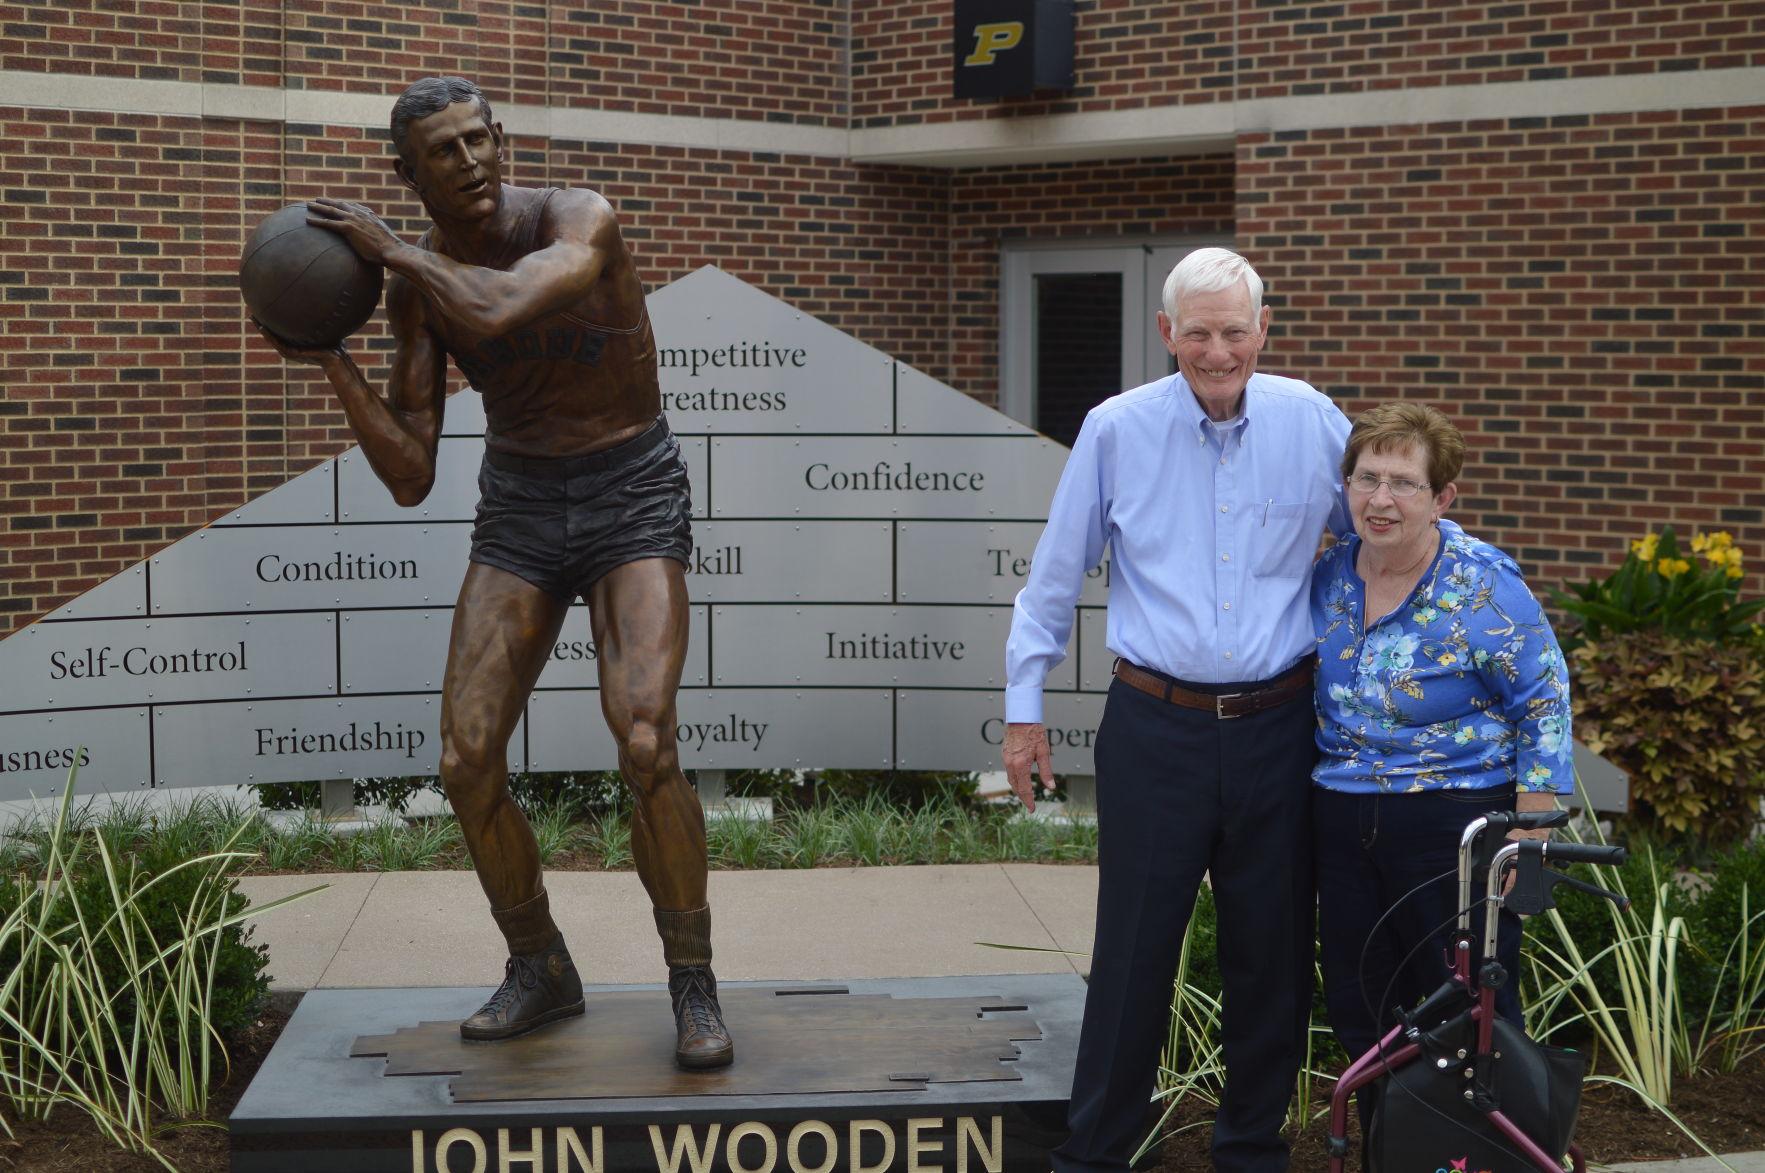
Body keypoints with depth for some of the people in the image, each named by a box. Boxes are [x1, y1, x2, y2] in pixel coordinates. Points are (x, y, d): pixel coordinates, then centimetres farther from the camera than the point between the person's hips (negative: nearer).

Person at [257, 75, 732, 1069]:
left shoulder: (582, 220, -18)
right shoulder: (414, 286, -3)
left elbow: (494, 315, -39)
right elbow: (412, 479, -5)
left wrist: (391, 249, -24)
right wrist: (335, 364, -17)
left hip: (633, 501, -4)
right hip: (519, 511, 4)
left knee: (645, 745, -25)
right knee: (468, 760, -8)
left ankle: (695, 989, -8)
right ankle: (541, 971, 15)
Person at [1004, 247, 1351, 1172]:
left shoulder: (1313, 424, 0)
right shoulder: (1116, 430, -2)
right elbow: (1053, 579, 6)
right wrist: (1023, 706, 7)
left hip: (1277, 727, 2)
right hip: (1156, 729, -1)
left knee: (1272, 951, 11)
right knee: (1134, 952, 2)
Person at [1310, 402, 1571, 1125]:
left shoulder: (1483, 585, -12)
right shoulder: (1330, 575, 3)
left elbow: (1545, 708, -10)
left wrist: (1528, 839, -13)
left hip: (1456, 821, -6)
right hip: (1342, 822, 6)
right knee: (1359, 1017, 13)